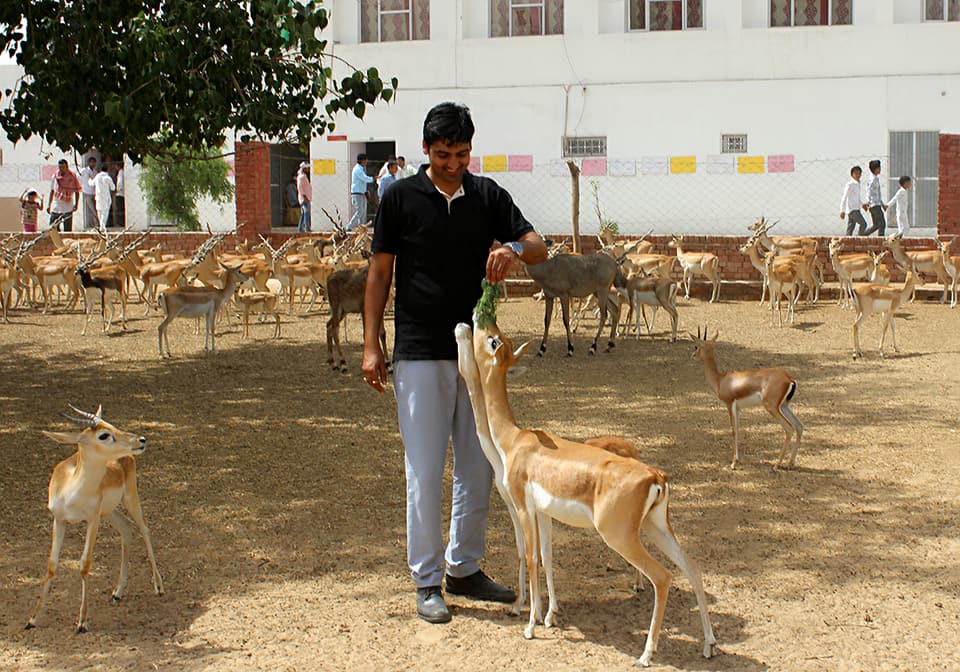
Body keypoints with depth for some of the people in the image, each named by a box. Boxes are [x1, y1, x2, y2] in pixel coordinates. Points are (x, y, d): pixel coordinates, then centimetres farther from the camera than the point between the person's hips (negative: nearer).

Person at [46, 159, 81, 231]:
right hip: (55, 208, 4)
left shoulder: (72, 177, -6)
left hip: (68, 208, -4)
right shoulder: (55, 177, 3)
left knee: (67, 230, -1)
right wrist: (49, 205, 13)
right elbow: (52, 191, 13)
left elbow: (77, 191, 1)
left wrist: (76, 204, -7)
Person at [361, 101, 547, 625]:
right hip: (420, 354, -4)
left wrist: (514, 249, -21)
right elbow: (380, 273, 1)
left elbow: (539, 248, 3)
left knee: (478, 468, 10)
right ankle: (426, 581, 8)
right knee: (424, 472, -2)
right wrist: (371, 345, -5)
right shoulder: (401, 197, -2)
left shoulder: (488, 196, 6)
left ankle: (464, 568, 25)